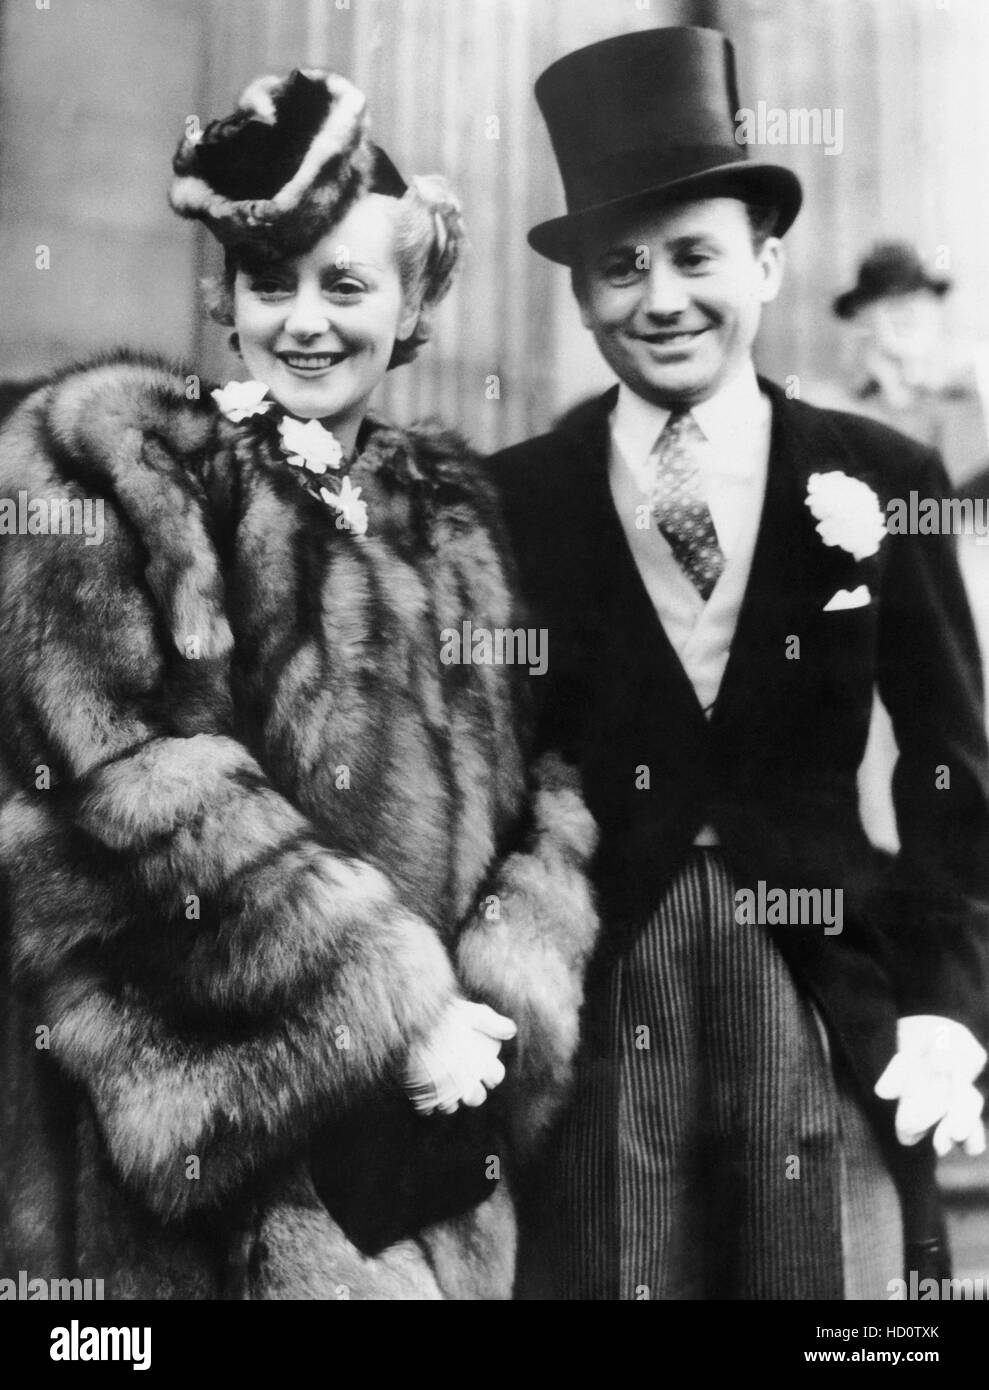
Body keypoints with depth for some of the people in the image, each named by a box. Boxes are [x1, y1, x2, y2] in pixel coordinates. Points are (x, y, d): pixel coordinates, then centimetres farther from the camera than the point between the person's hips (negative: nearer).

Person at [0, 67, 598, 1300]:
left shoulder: (454, 515, 12)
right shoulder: (110, 467, -4)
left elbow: (534, 783, 8)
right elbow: (142, 785, -14)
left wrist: (502, 996, -10)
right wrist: (393, 1013, -15)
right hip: (207, 1107, -4)